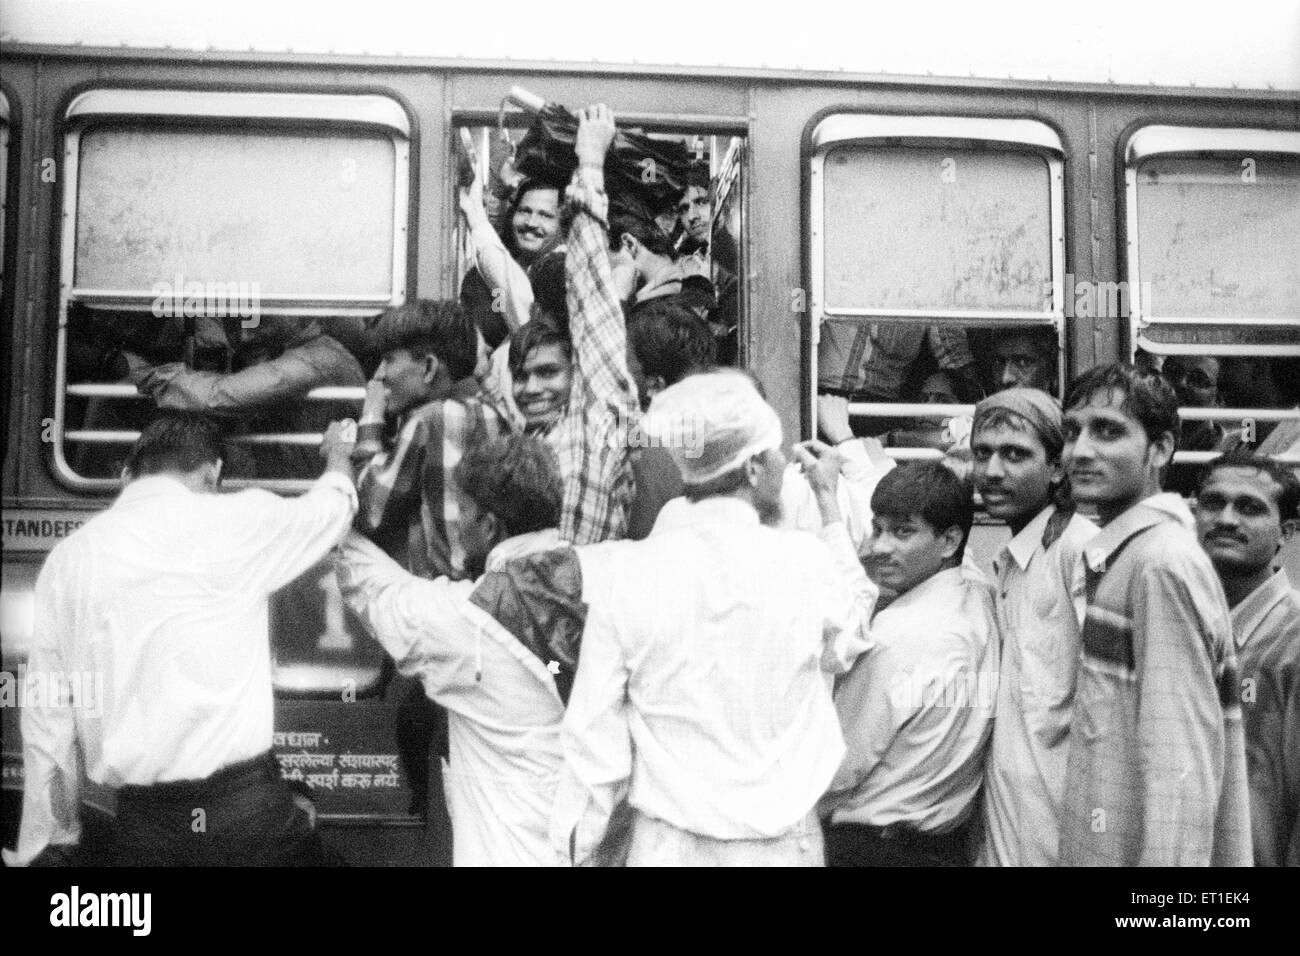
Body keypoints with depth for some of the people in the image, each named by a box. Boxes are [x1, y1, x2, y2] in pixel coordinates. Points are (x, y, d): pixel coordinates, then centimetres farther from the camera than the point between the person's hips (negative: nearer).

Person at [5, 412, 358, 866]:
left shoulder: (67, 558, 5)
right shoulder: (235, 522, -6)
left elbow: (47, 713, 8)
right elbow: (331, 506, 14)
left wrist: (44, 844, 18)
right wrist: (338, 456, 37)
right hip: (246, 809, -3)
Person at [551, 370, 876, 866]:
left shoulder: (625, 573, -12)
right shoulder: (807, 563, -13)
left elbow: (594, 733, -8)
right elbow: (848, 637, 9)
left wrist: (576, 848, 6)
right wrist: (830, 501, 14)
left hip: (667, 843, 0)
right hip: (781, 843, 0)